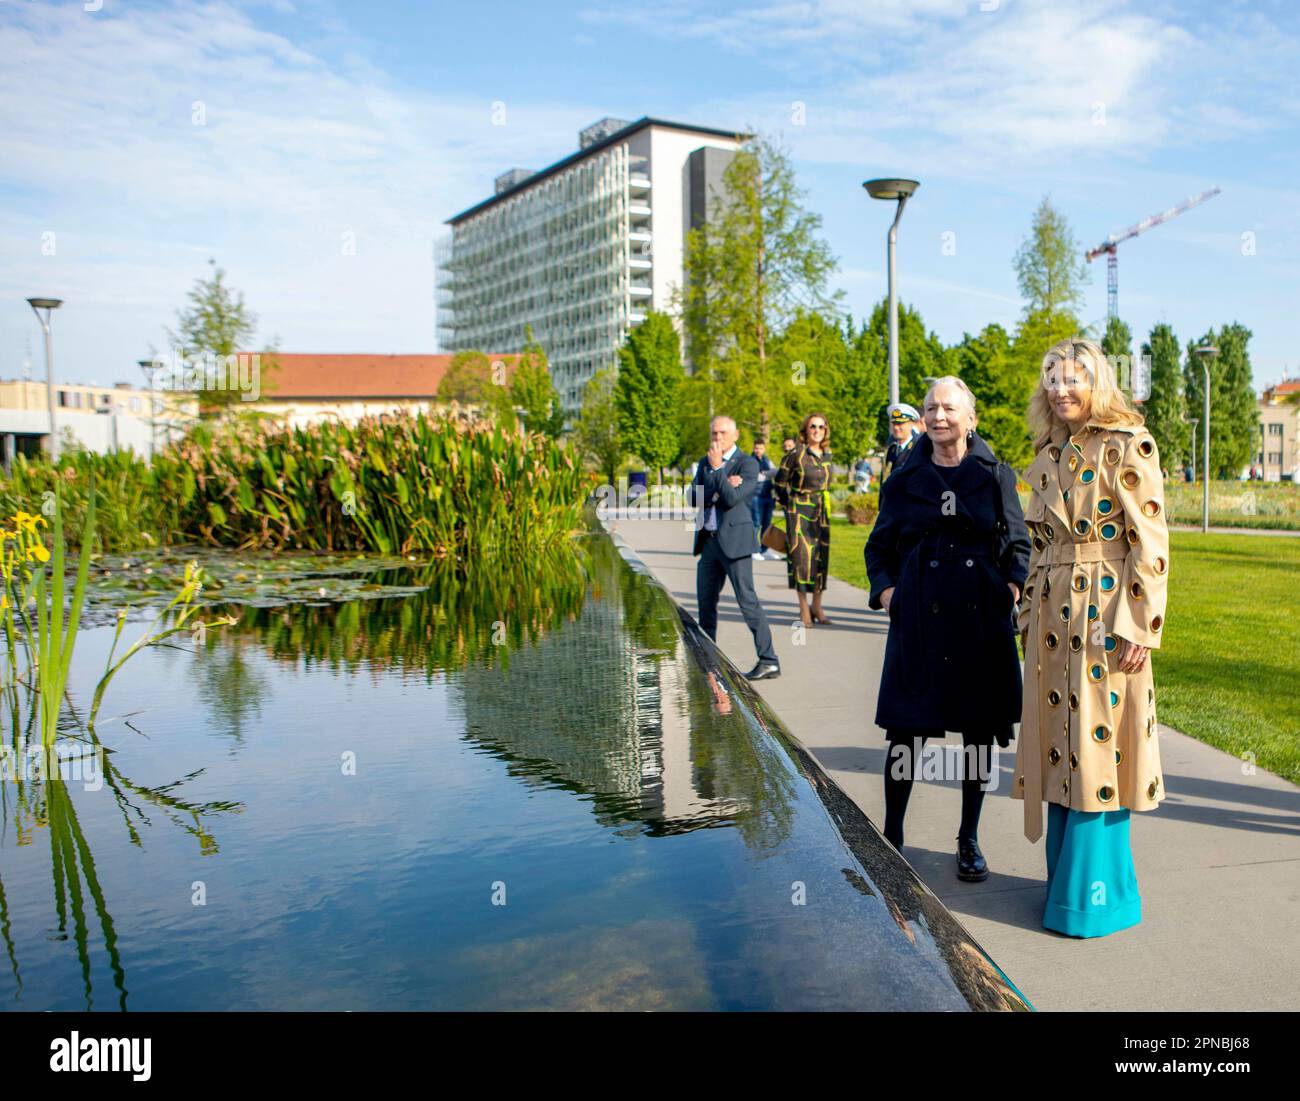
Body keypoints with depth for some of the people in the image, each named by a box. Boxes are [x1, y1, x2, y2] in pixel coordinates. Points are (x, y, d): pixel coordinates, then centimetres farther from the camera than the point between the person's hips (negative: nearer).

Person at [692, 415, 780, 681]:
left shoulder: (747, 464, -6)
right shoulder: (705, 463, 14)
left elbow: (732, 499, -17)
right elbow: (695, 497, 0)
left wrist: (717, 469, -15)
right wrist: (722, 484, -13)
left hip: (734, 540, -7)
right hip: (709, 540, 7)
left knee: (747, 599, -10)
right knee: (705, 601, 12)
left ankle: (769, 661, -8)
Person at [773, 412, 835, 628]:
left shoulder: (827, 454, 7)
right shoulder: (796, 454, -10)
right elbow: (779, 482, -3)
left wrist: (821, 502, 16)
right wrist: (788, 504, 3)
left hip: (822, 510, 5)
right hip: (799, 511, -5)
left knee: (821, 555, 6)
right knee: (802, 554, -6)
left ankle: (817, 607, 16)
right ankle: (804, 609, 2)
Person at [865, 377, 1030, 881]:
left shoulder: (996, 476, 6)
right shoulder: (904, 479, 7)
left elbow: (1019, 543, 12)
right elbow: (879, 546, 13)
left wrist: (1013, 585, -5)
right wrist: (884, 589, -3)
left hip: (982, 617, 1)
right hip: (919, 618, 0)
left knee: (979, 730, 7)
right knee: (907, 730, -1)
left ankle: (969, 841, 23)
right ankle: (891, 836, 15)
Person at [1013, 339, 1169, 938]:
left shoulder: (1127, 446, -6)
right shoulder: (1048, 455, 14)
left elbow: (1151, 540, -10)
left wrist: (1139, 624, -15)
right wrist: (1030, 615, 16)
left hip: (1106, 609, -7)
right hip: (1054, 612, 7)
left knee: (1099, 742, -3)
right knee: (1060, 744, 10)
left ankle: (1097, 890, 8)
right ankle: (1065, 874, 22)